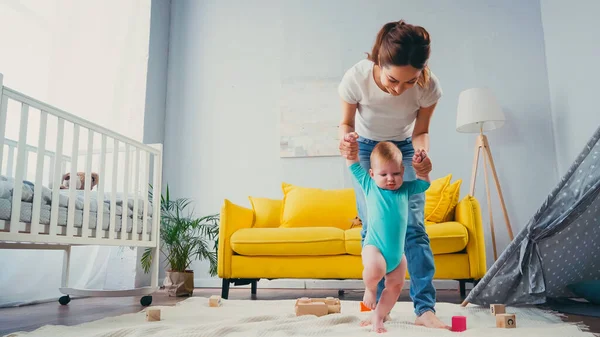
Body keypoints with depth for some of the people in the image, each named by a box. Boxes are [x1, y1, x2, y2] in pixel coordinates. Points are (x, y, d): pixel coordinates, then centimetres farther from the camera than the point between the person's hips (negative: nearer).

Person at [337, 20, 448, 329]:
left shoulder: (429, 86, -30)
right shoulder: (356, 78, -32)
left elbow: (420, 132, -11)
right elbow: (346, 123, -14)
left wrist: (423, 153, -33)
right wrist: (345, 140, -36)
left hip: (404, 149, 0)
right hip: (365, 149, 0)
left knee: (413, 226, -11)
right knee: (372, 228, -5)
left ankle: (425, 309, -7)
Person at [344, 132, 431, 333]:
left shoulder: (405, 189, 9)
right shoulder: (369, 185, 2)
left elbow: (425, 182, 22)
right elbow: (352, 163, 9)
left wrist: (421, 164, 8)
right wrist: (350, 144, 0)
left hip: (397, 251, 5)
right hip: (374, 246, -5)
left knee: (395, 286, 11)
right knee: (375, 269, -33)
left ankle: (377, 317, 28)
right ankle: (370, 289, 1)